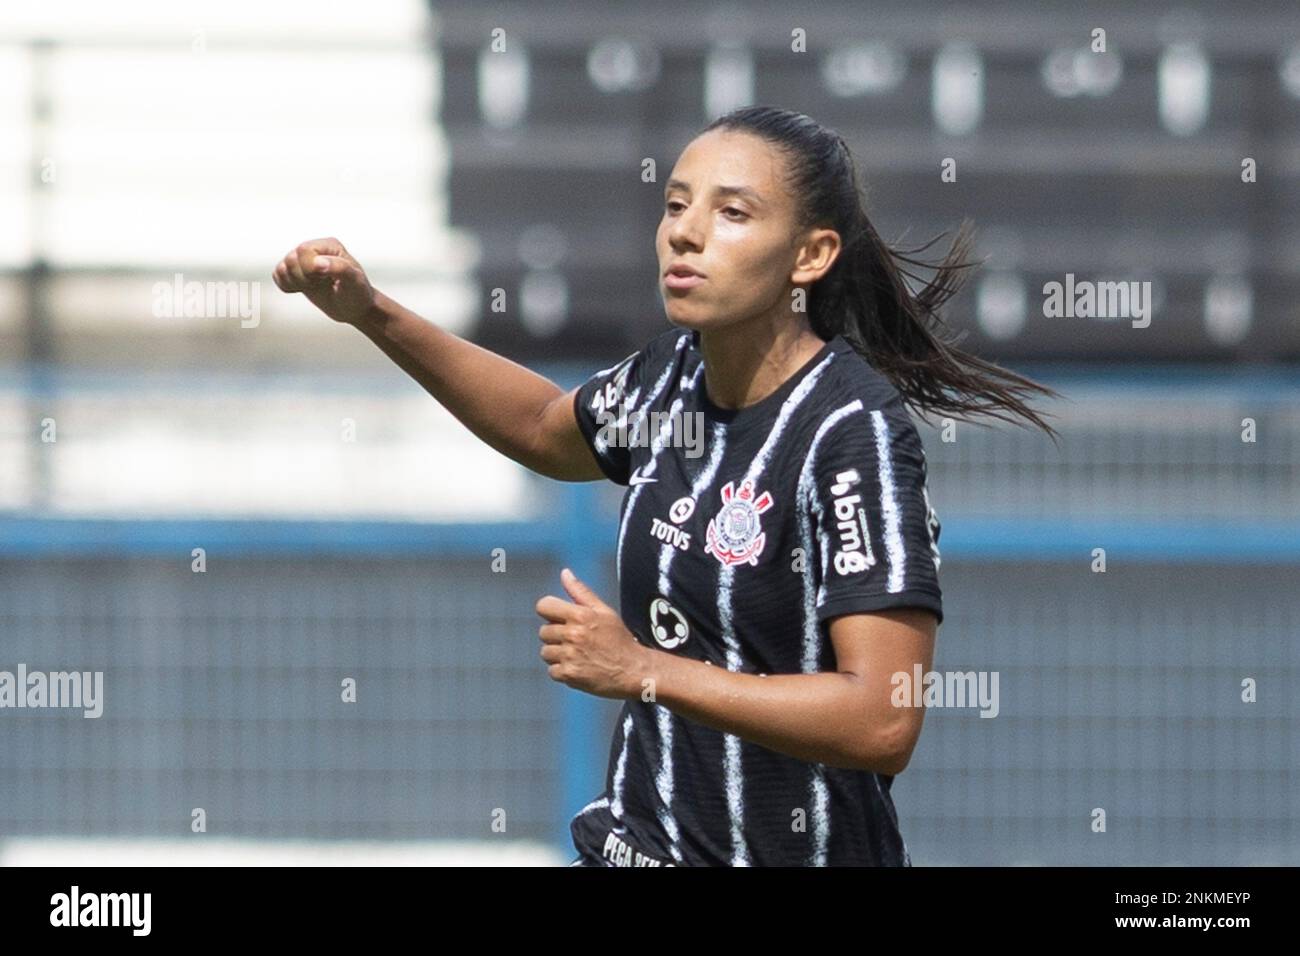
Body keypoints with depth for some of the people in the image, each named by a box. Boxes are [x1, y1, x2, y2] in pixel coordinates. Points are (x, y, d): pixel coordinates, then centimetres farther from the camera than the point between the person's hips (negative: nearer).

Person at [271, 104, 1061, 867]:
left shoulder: (856, 431, -20)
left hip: (798, 849, -7)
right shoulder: (676, 374, 3)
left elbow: (884, 725, -26)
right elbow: (547, 429, 27)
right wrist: (373, 314, 15)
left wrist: (642, 670, -22)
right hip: (635, 841, 7)